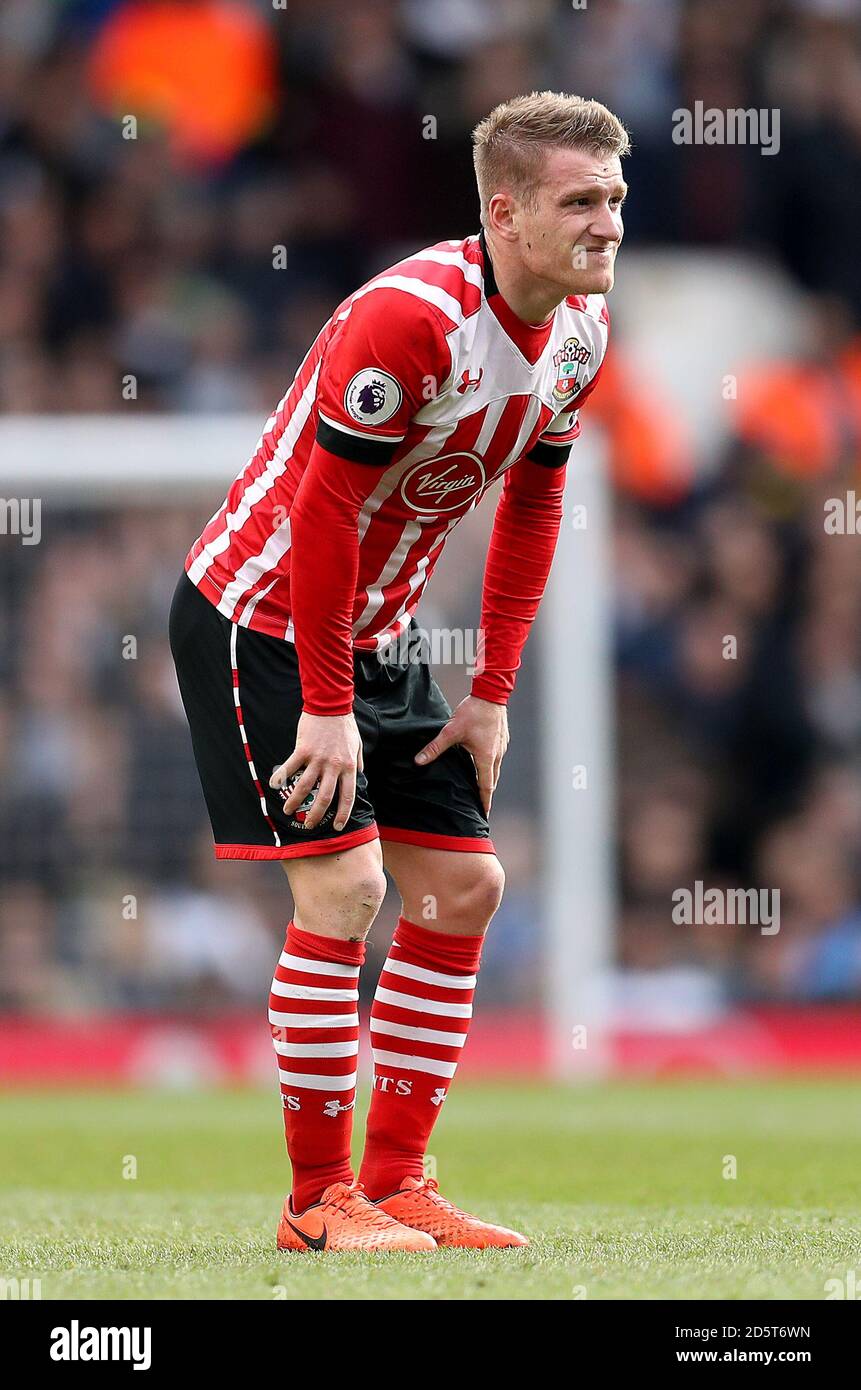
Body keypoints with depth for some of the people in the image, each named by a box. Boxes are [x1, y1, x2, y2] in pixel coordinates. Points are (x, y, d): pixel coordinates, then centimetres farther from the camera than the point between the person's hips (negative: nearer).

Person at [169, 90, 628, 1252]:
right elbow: (320, 511, -26)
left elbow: (533, 506, 8)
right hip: (261, 620, -8)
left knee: (462, 886, 4)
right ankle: (318, 1198, -4)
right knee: (345, 886, -14)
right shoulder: (409, 318, -28)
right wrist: (326, 710, -22)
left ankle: (395, 1181, 12)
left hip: (380, 633, 8)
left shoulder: (580, 331, -3)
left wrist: (492, 696, 5)